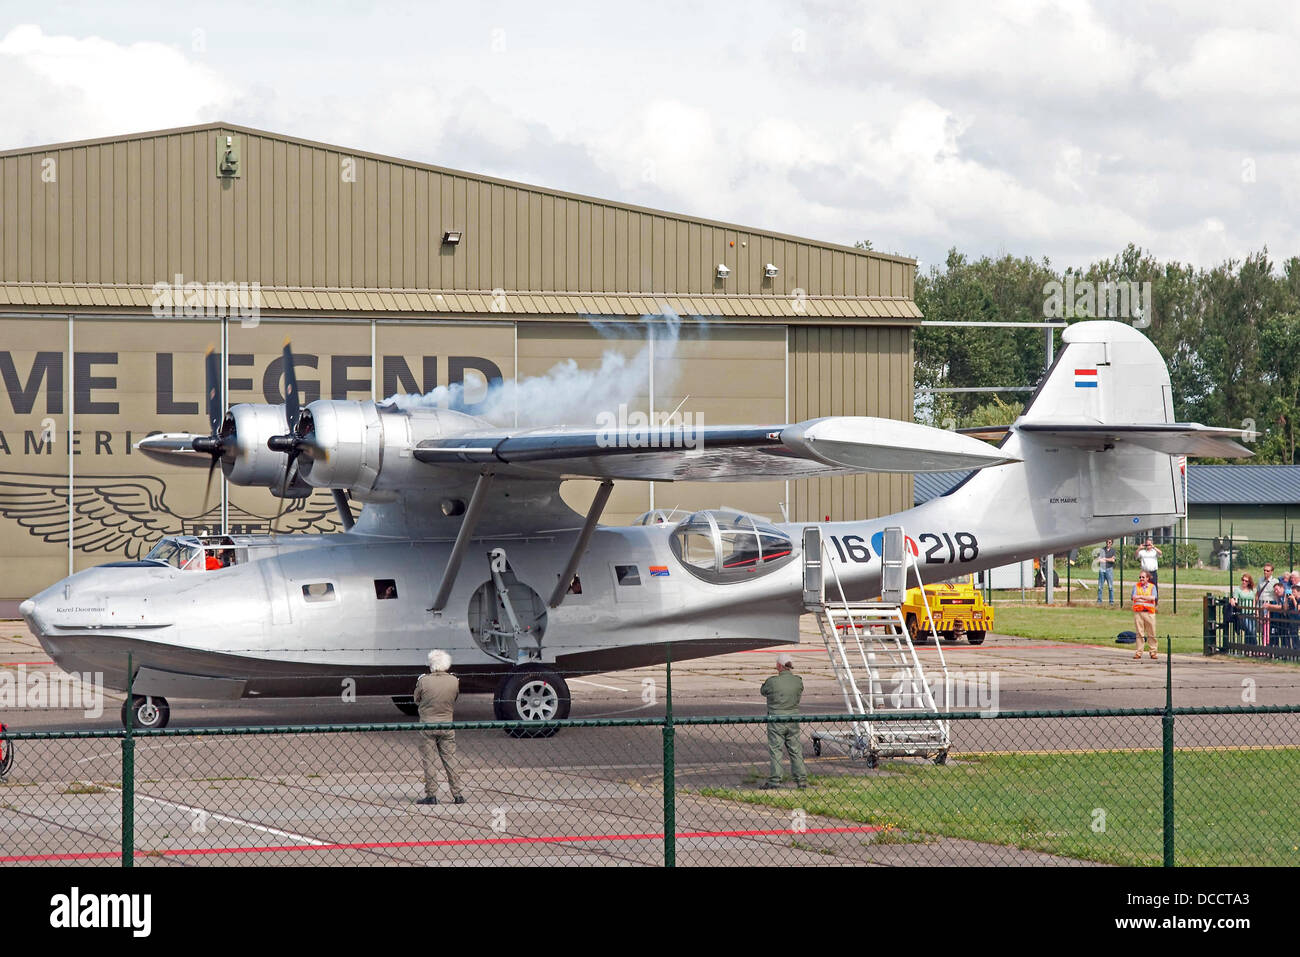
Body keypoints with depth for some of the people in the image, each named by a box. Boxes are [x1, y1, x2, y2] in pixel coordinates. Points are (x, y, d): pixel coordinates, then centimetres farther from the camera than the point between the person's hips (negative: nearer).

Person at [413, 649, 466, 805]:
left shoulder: (424, 681, -13)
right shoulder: (454, 681, -5)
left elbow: (417, 700, 1)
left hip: (427, 724, -2)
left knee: (430, 761, 4)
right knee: (450, 759, 11)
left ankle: (431, 795, 3)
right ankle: (457, 794, 11)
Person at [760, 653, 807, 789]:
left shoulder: (772, 681, -14)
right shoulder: (798, 681, -3)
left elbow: (764, 691, 4)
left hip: (776, 720, -4)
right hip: (793, 720, 4)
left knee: (775, 750, 2)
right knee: (795, 750, 10)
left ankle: (775, 780, 0)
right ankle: (801, 779, 11)